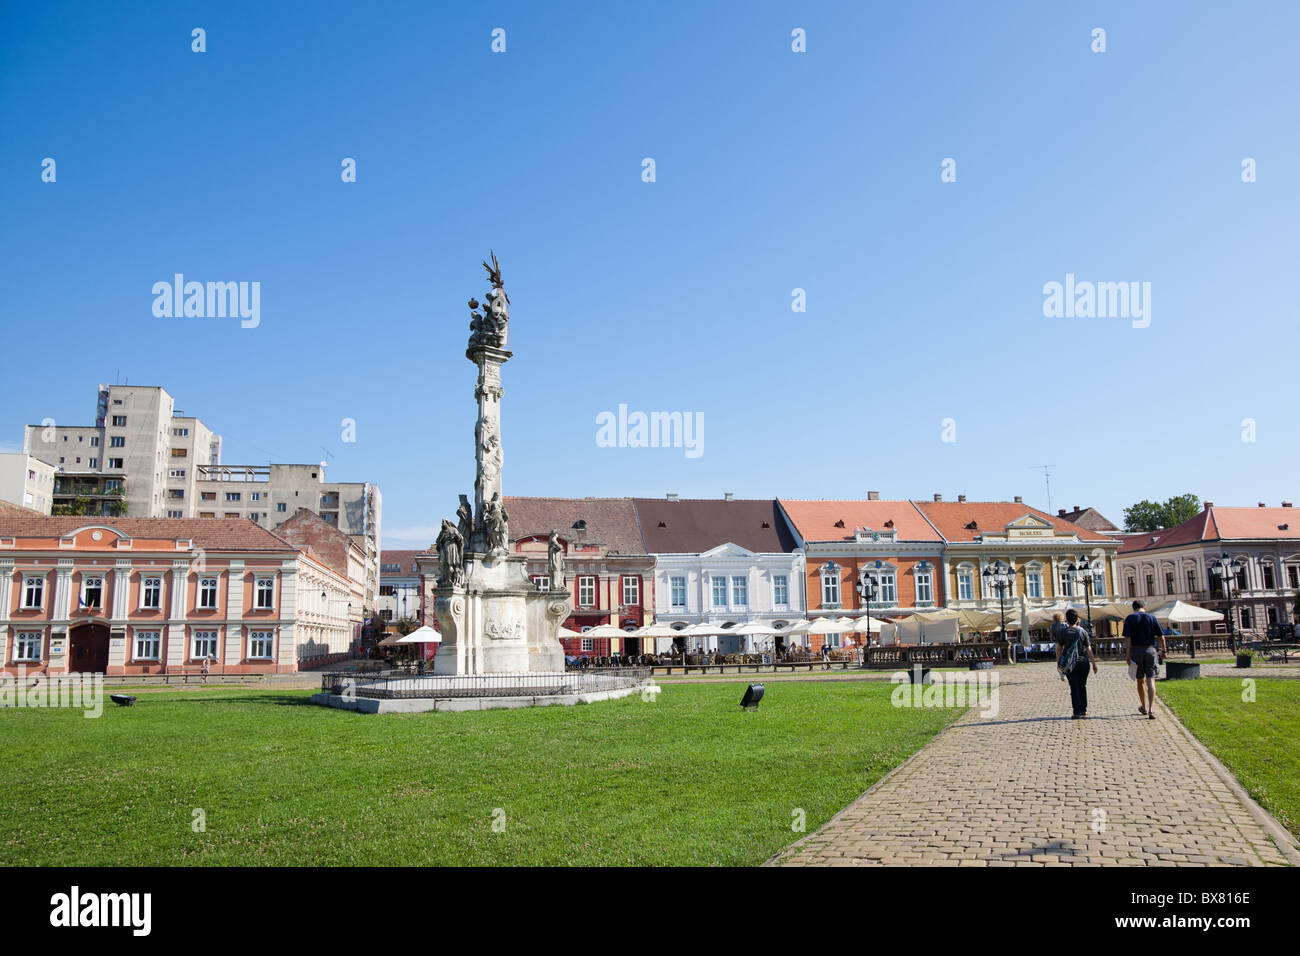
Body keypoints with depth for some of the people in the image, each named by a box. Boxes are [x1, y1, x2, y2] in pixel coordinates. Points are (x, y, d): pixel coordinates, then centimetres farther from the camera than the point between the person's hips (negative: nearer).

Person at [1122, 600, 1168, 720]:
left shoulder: (1129, 618, -2)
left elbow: (1127, 638, -9)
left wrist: (1128, 655, -9)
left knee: (1140, 681, 14)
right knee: (1151, 681, -2)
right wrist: (1164, 650, 14)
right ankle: (1151, 709, -15)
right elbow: (1161, 637, 0)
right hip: (1150, 650, 0)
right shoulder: (1152, 618, 2)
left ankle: (1144, 707, 28)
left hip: (1136, 651, 0)